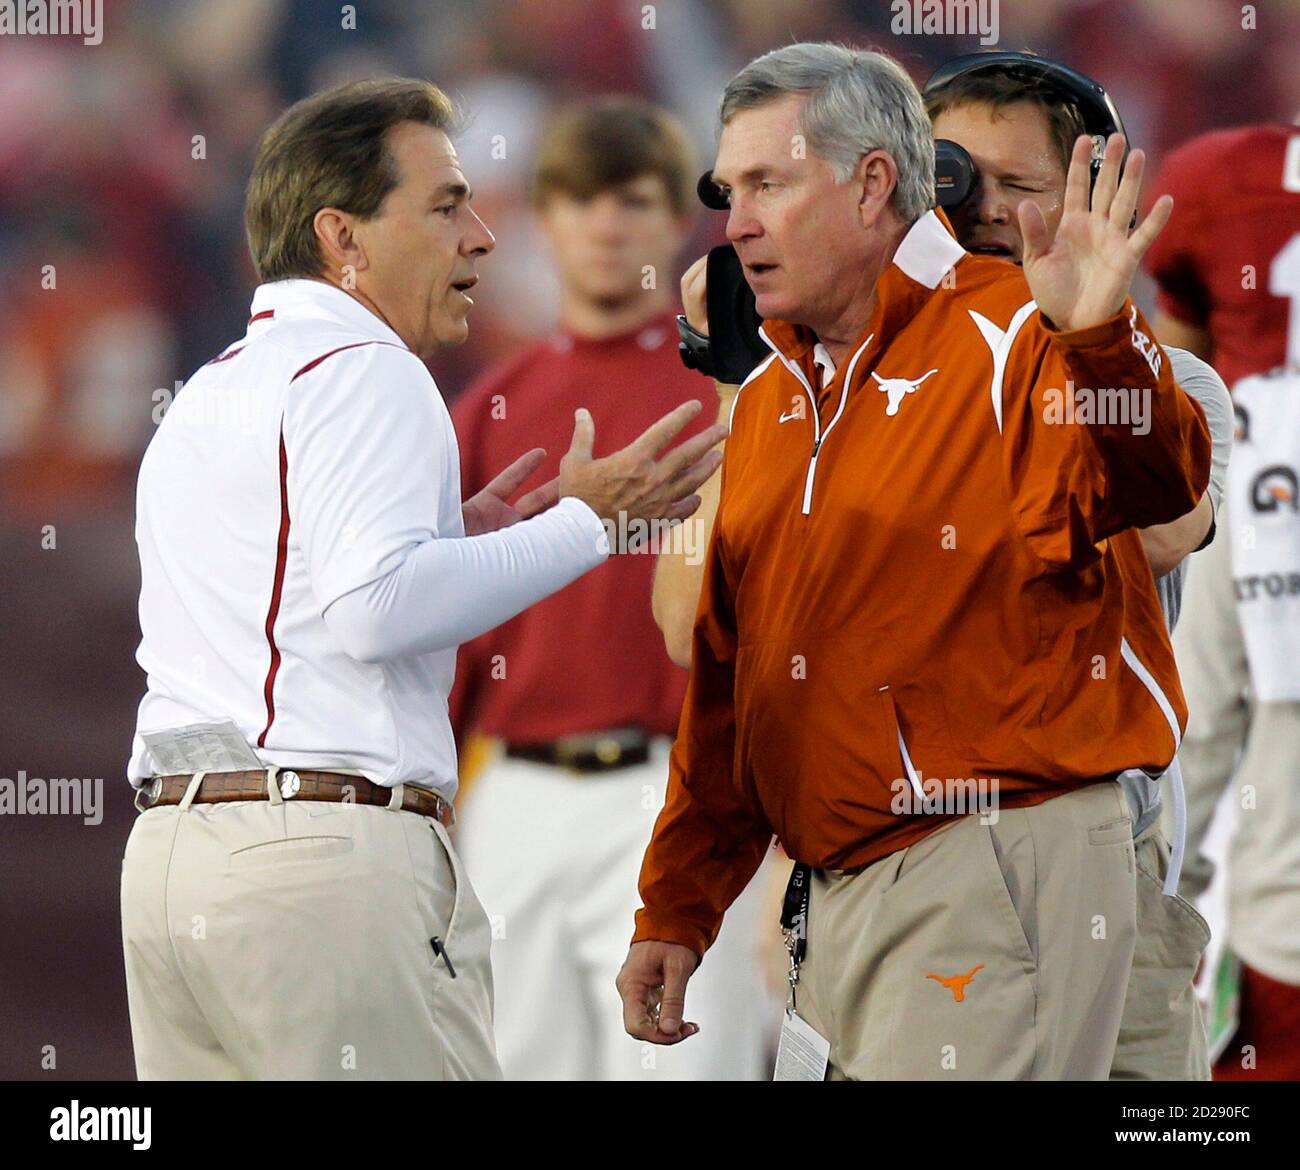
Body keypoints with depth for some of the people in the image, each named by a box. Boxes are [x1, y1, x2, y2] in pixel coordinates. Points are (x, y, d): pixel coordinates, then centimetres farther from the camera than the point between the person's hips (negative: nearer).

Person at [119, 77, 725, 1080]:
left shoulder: (204, 397, 24)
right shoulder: (366, 370, -5)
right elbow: (375, 608, -18)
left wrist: (449, 543, 22)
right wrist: (584, 519, -11)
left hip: (170, 847, 9)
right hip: (330, 848, -9)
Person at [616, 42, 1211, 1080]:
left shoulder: (1012, 339, -8)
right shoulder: (770, 403, 17)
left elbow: (1151, 485, -30)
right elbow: (726, 681, 21)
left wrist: (1101, 347, -50)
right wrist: (675, 909, 19)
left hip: (999, 872, -8)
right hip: (841, 898, 8)